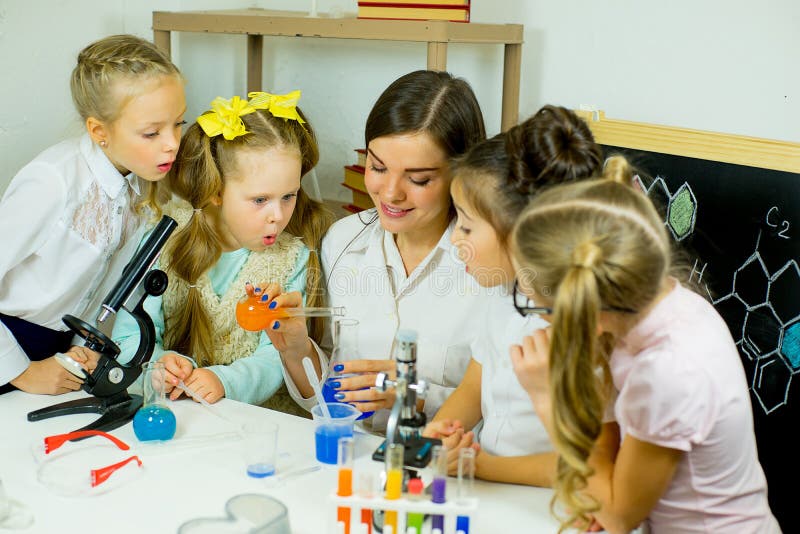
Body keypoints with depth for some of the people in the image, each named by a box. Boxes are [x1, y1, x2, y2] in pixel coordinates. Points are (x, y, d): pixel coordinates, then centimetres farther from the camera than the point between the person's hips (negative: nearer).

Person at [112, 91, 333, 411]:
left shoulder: (293, 258, -3)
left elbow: (273, 359, -8)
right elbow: (131, 336, -2)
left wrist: (224, 382, -28)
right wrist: (160, 363, -25)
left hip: (258, 417, -1)